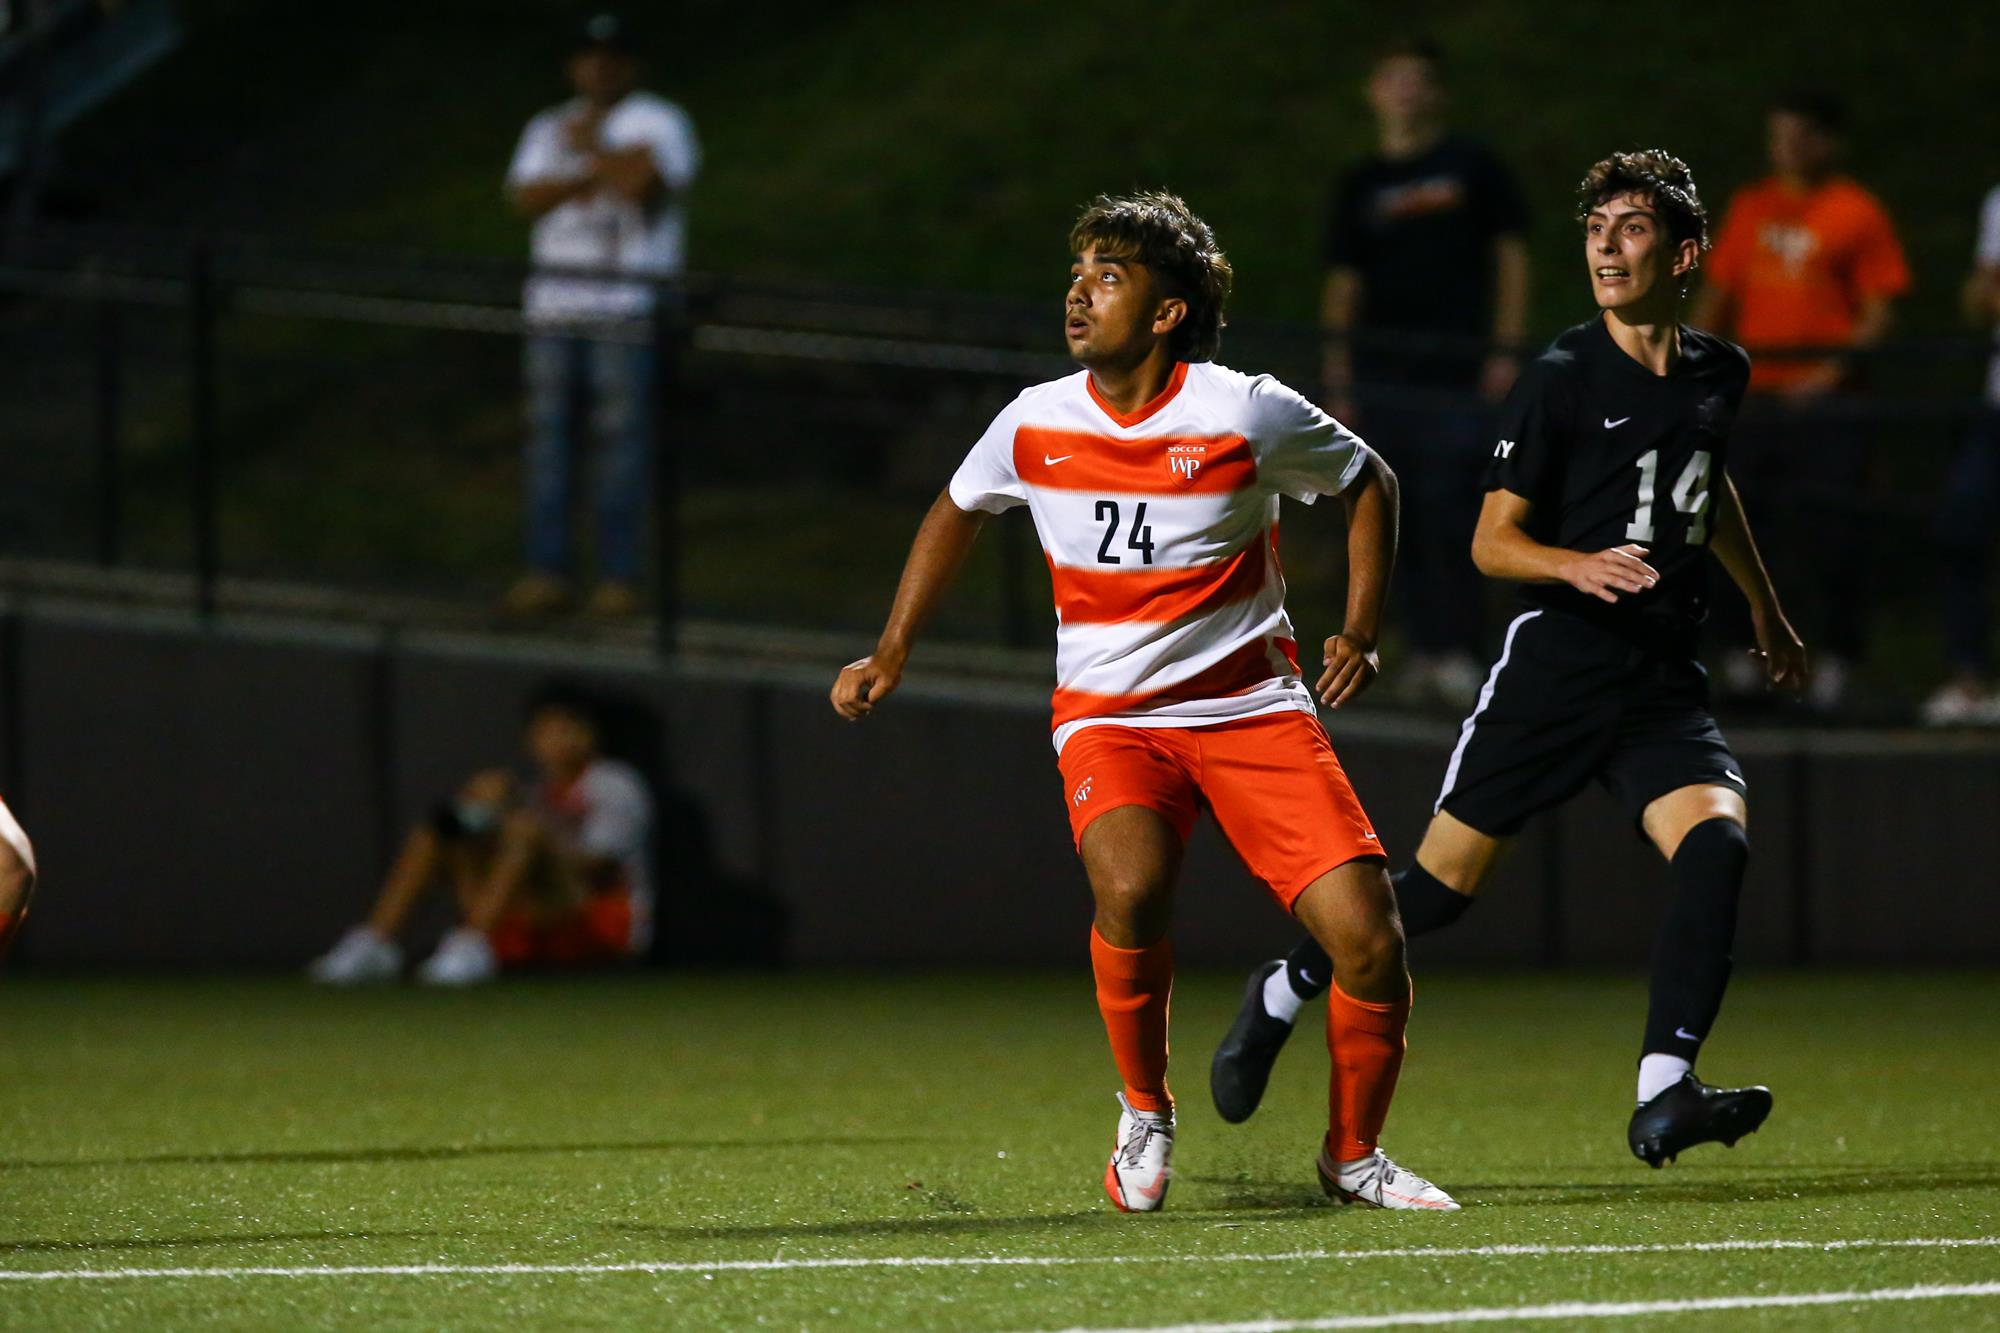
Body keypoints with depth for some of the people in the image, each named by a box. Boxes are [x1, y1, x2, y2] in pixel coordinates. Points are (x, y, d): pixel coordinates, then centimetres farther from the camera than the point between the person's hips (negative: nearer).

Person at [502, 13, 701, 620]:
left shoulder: (658, 122, 5)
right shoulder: (548, 129, 19)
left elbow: (643, 179, -14)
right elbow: (528, 198, 2)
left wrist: (587, 150, 0)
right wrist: (603, 170, -8)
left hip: (627, 309, -5)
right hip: (555, 304, 5)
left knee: (622, 435, -9)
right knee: (547, 434, -1)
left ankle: (620, 576, -8)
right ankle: (546, 572, 0)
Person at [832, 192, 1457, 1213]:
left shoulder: (1247, 414, -10)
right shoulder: (1034, 423, -2)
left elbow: (1367, 483, 8)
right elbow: (956, 512, 19)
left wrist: (1360, 631, 2)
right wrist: (890, 655, 15)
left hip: (1254, 707, -1)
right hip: (1109, 716, 1)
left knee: (1368, 938, -15)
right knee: (1132, 888, -32)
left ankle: (1351, 1154, 11)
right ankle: (1145, 1111, -5)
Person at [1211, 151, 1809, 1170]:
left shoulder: (1718, 373, 10)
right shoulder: (1562, 379, -6)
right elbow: (1493, 540, -5)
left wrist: (1767, 613, 41)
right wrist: (1578, 566, -25)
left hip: (1663, 680, 4)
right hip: (1556, 662, -4)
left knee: (1716, 840, -22)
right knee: (1448, 877, 0)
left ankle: (1662, 1097, -26)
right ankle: (1285, 993, 26)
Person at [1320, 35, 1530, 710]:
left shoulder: (1472, 166, 4)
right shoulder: (1360, 184, 10)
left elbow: (1511, 253, 5)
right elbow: (1343, 282, 12)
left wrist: (1506, 350, -2)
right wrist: (1338, 381, 7)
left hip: (1457, 373, -3)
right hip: (1382, 375, 3)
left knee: (1449, 513, -10)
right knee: (1399, 519, 3)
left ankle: (1462, 653, -7)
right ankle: (1425, 648, 9)